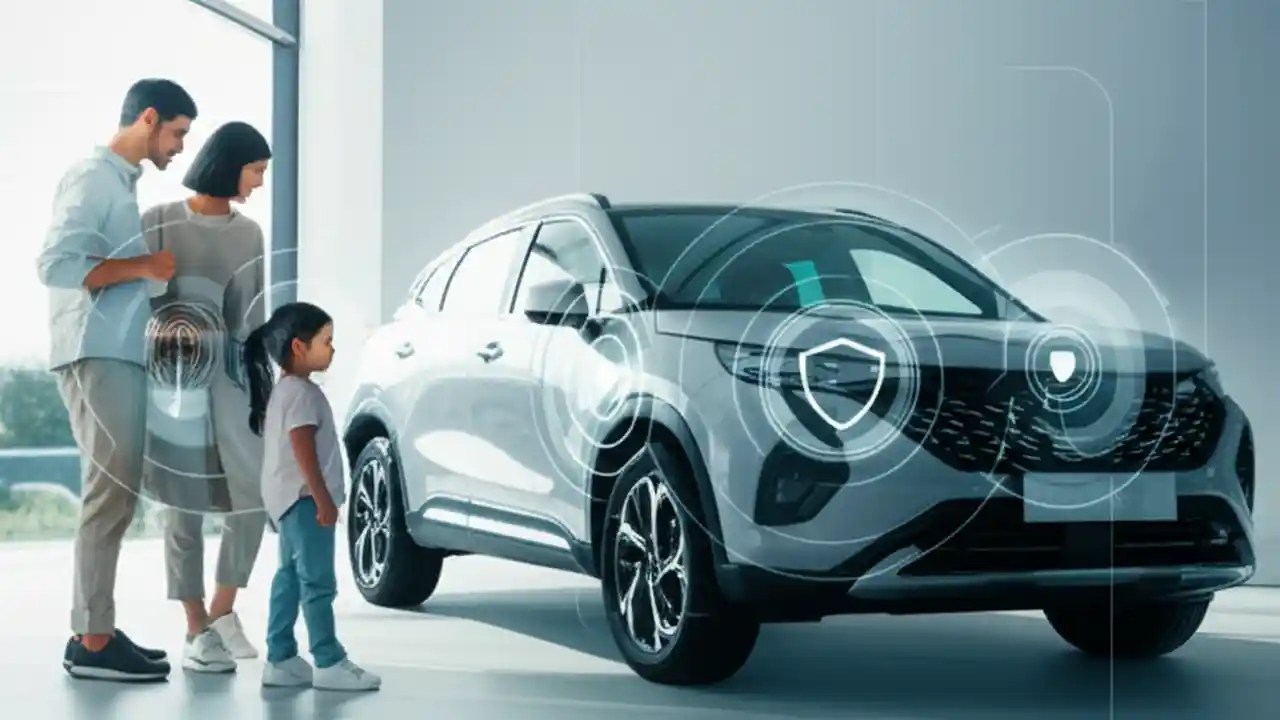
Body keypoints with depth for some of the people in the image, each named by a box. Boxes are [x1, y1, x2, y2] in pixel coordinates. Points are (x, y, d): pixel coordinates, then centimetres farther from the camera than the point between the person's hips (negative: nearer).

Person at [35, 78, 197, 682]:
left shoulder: (122, 182, 20)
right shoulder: (92, 177, -8)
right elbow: (56, 263, -18)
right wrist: (144, 266, -17)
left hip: (119, 356, 10)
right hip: (96, 357, -10)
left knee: (114, 496, 9)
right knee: (111, 495, -11)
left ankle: (94, 631, 12)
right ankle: (93, 642, -10)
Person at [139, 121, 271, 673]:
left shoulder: (249, 233, 12)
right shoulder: (160, 222, 0)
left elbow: (255, 314, 14)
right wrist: (166, 321, -19)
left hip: (230, 373, 3)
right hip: (175, 373, -3)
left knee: (252, 495, -9)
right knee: (185, 505, 0)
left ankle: (222, 611, 8)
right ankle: (196, 631, 8)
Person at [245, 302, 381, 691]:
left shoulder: (283, 390, 18)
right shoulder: (301, 392, -15)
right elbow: (303, 450, -22)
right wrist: (323, 499, -23)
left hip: (289, 499, 11)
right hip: (303, 498, -11)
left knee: (290, 578, 11)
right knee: (318, 581, -9)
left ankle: (281, 659, 12)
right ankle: (329, 663, -8)